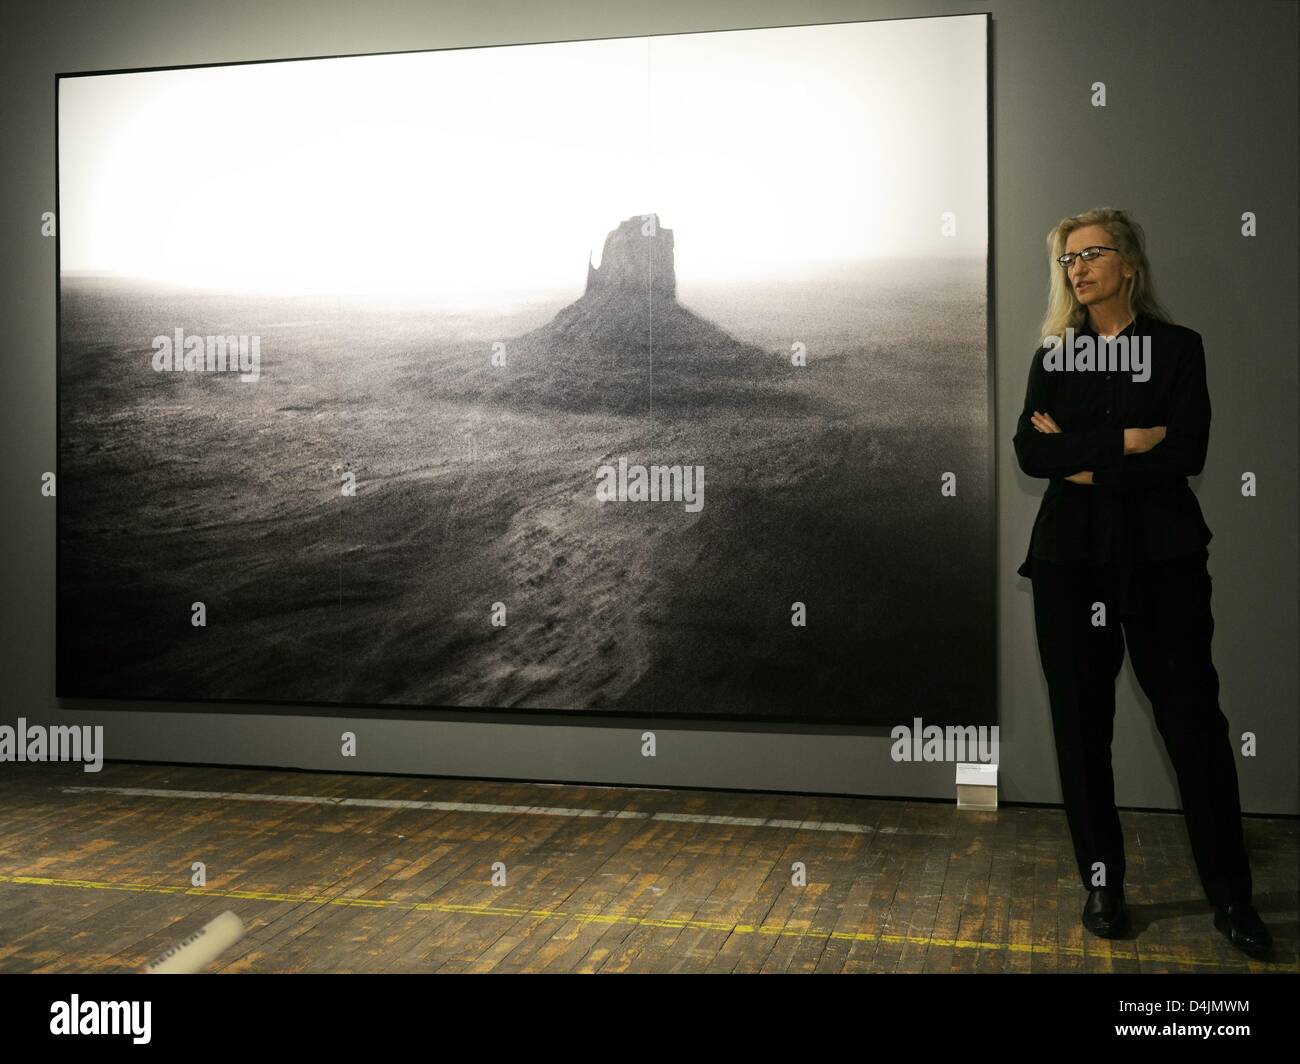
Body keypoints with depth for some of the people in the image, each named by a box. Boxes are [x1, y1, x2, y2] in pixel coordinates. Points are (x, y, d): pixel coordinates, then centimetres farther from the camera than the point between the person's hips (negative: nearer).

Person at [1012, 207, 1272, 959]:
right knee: (1082, 723, 4)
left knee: (1193, 716, -2)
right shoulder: (1053, 355, 10)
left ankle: (1232, 896, 8)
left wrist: (1081, 455, -9)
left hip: (1162, 556, -2)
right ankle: (1103, 885, 16)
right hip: (1070, 557, 3)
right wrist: (1124, 442, -13)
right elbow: (1031, 451, -5)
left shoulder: (1177, 347, 4)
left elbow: (1184, 453, -10)